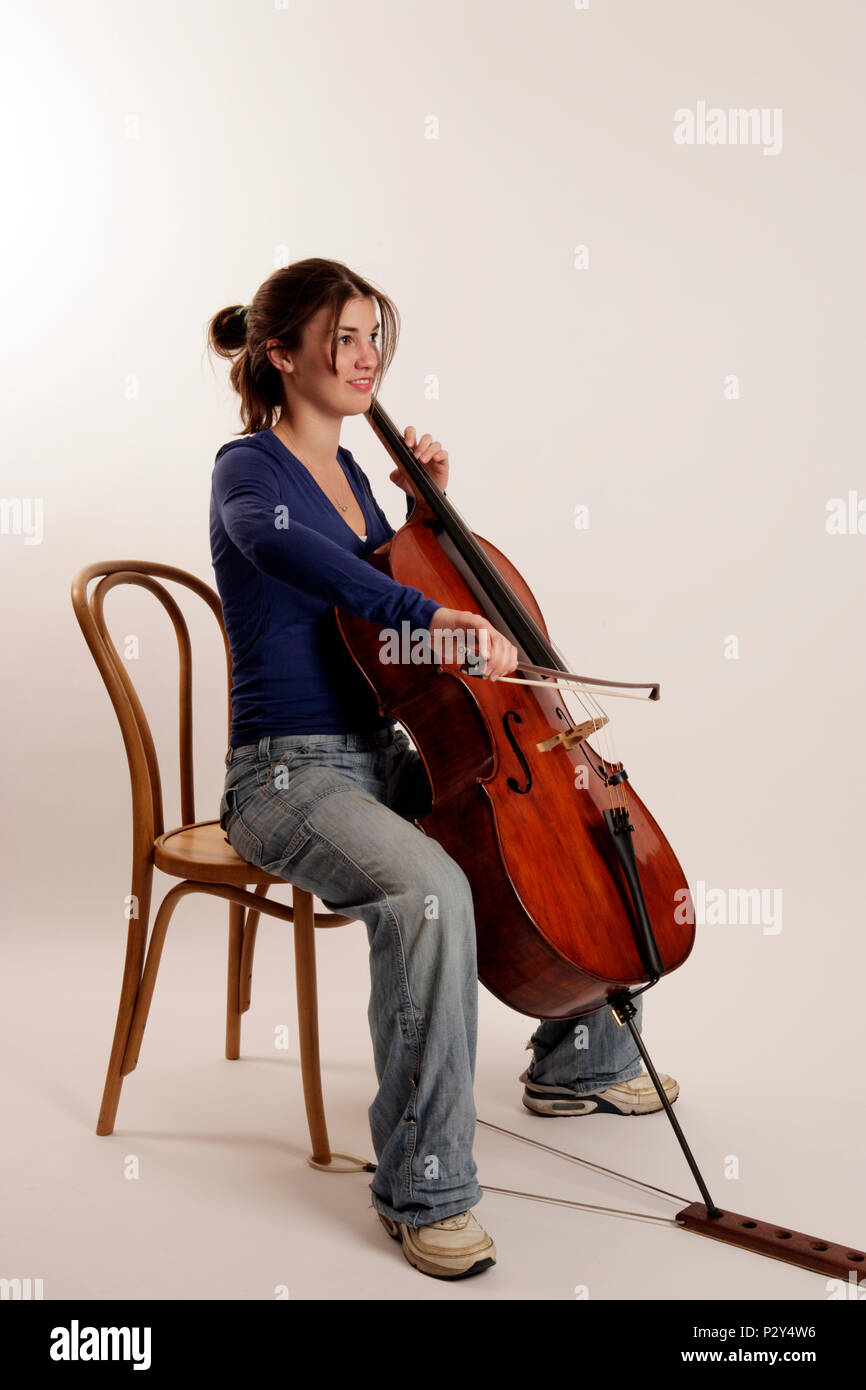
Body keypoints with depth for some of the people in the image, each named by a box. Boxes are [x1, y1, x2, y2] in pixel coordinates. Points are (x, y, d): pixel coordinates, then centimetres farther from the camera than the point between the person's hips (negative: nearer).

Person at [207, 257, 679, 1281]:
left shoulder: (350, 473, 14)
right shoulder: (247, 469, -10)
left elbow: (391, 583, 25)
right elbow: (275, 542, -36)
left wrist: (430, 505, 9)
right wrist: (429, 612, -46)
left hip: (381, 763, 9)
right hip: (287, 777, -8)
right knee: (428, 888, -37)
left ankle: (580, 1061, 25)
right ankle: (424, 1188, -22)